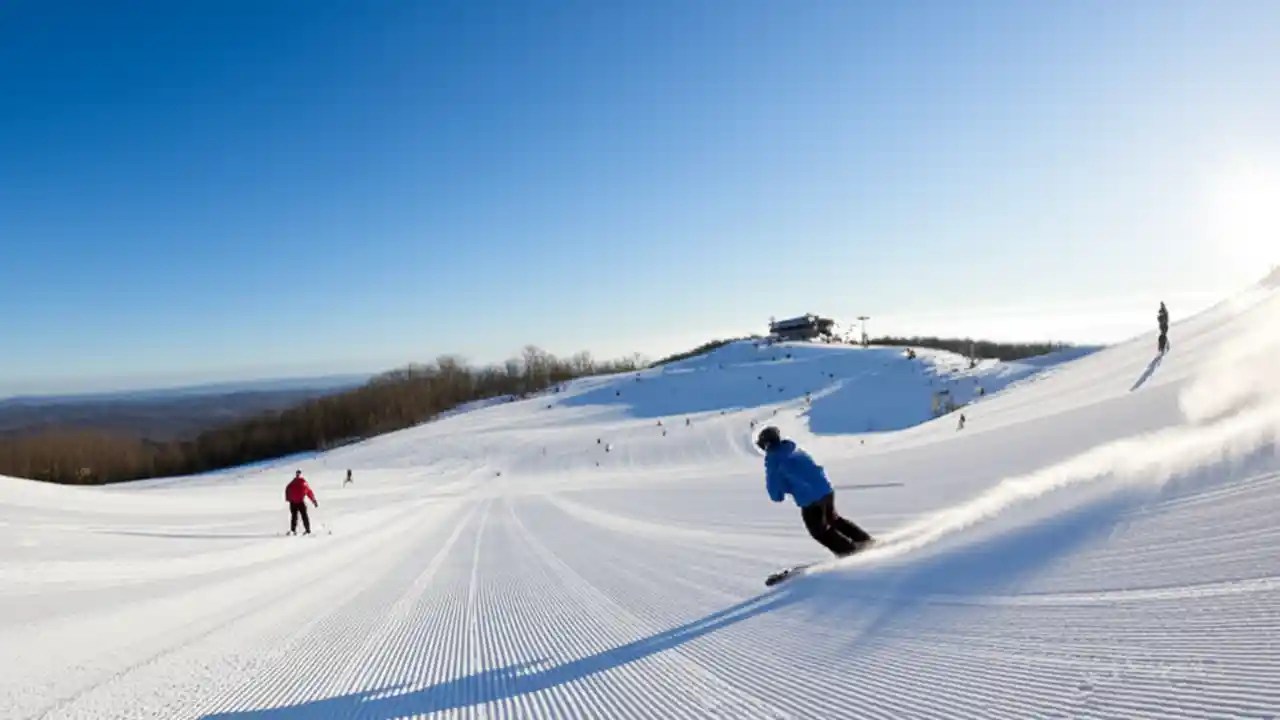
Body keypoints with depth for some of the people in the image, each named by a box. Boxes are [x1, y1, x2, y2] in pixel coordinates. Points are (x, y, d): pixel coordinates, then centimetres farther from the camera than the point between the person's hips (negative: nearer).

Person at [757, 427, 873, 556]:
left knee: (819, 530, 11)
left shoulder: (772, 458, -5)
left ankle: (848, 550, 8)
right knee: (834, 519, 28)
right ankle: (864, 539, 30)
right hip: (826, 489, 8)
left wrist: (777, 495, 16)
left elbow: (773, 482, -4)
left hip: (810, 498, -8)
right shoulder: (796, 450, 17)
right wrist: (787, 487, 22)